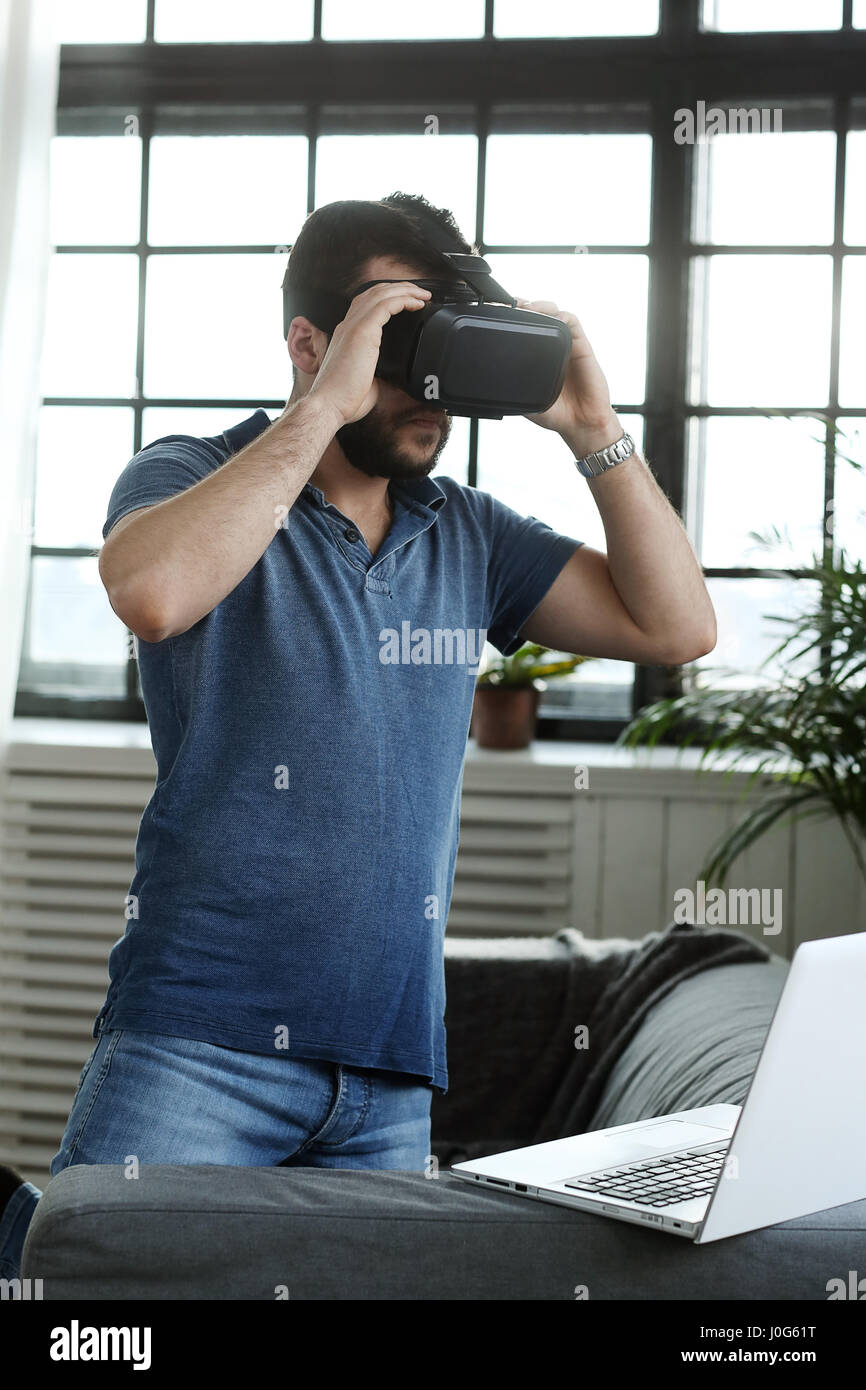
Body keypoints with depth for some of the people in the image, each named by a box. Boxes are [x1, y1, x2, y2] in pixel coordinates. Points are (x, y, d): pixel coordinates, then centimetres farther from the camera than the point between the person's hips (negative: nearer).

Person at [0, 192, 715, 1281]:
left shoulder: (468, 535, 13)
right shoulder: (193, 477, 0)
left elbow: (676, 627, 8)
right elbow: (153, 594, -25)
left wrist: (594, 435, -1)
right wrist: (324, 407, -20)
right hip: (200, 1041, -5)